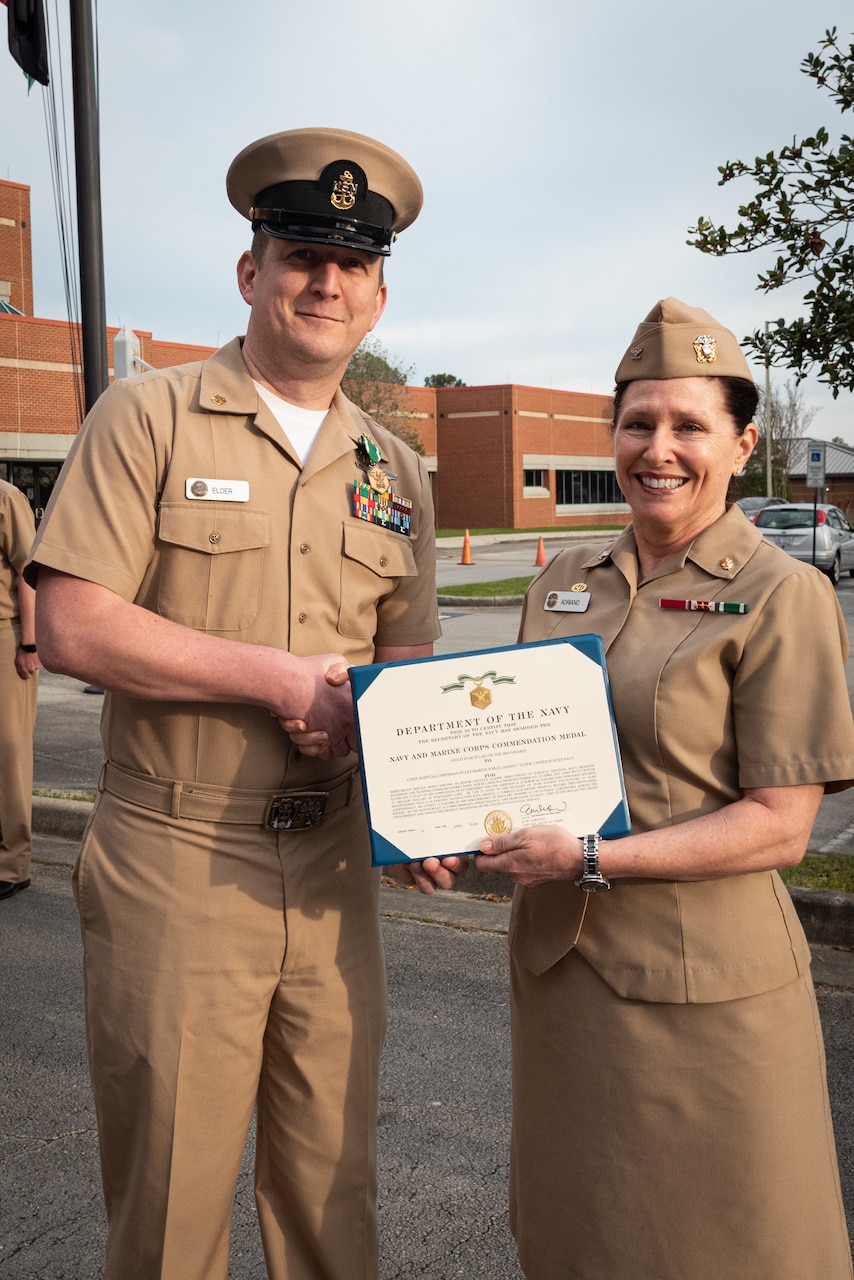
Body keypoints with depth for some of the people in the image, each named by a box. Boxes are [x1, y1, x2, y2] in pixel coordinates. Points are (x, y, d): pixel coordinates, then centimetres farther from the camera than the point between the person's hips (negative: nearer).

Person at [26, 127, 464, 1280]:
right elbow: (74, 628, -12)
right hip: (174, 870, -4)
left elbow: (405, 674, 13)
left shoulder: (397, 475, 10)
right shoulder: (149, 419, -4)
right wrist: (287, 680, -15)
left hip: (333, 868, 4)